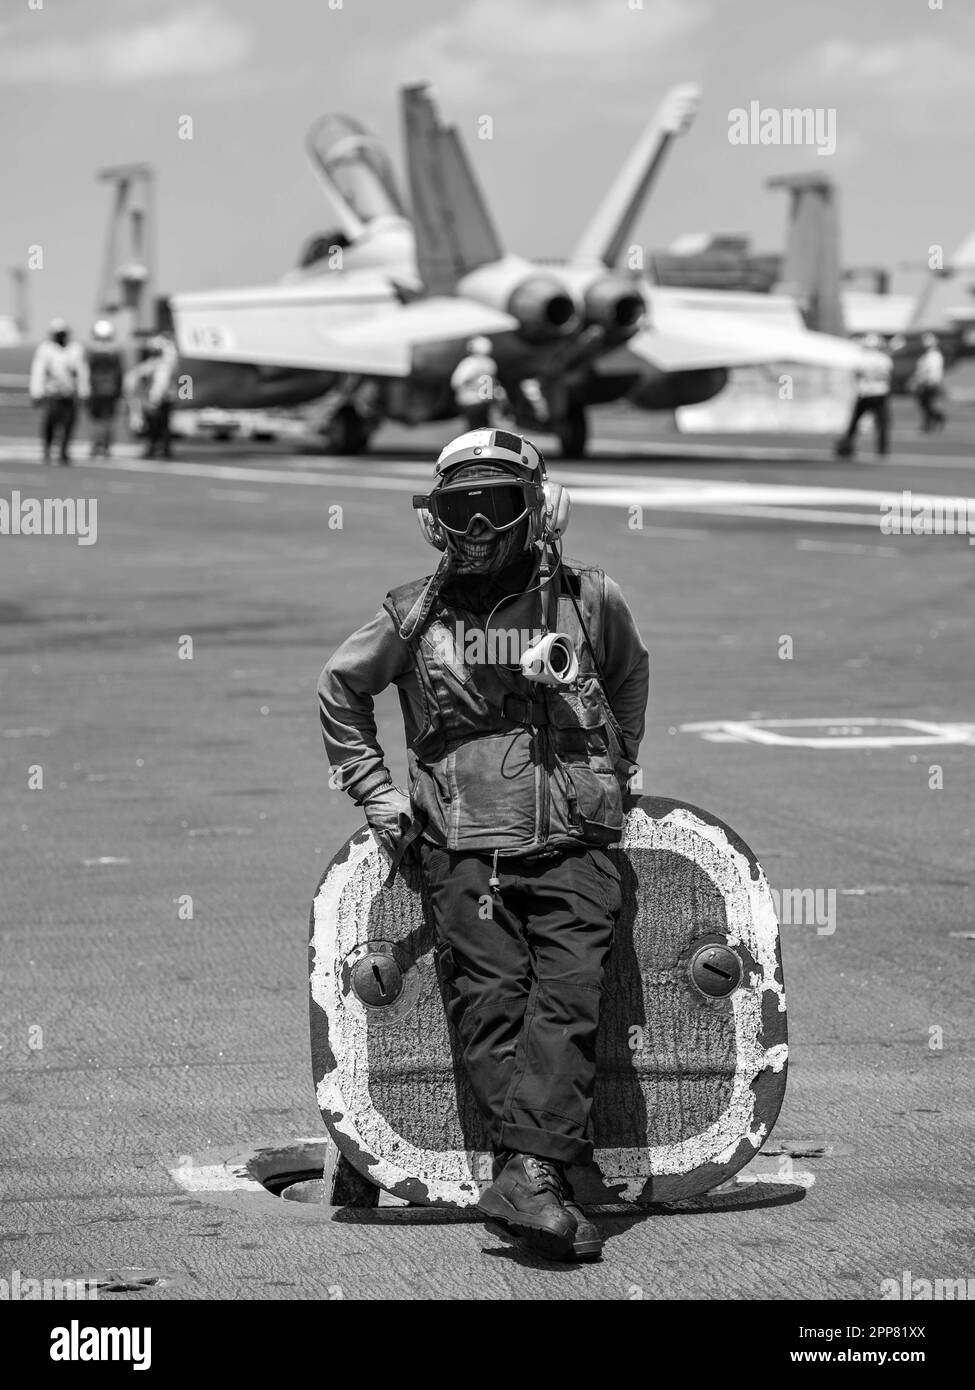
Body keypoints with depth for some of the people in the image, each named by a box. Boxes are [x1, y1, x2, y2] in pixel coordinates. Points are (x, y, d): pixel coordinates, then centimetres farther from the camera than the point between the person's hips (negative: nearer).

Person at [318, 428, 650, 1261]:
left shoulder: (589, 600, 8)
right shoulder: (415, 614, 7)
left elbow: (629, 673, 29)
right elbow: (341, 690, 23)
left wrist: (616, 769, 22)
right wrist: (376, 791, 16)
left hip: (573, 846, 0)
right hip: (464, 849, 0)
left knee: (566, 1003, -15)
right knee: (493, 1004, -12)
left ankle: (528, 1171, -24)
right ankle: (539, 1173, -18)